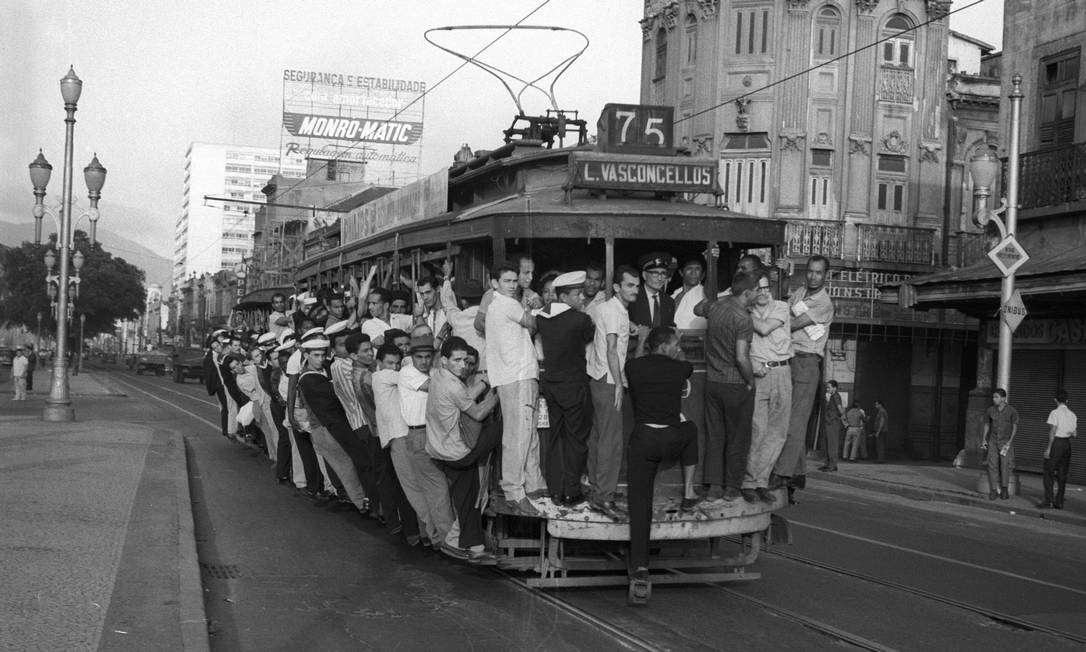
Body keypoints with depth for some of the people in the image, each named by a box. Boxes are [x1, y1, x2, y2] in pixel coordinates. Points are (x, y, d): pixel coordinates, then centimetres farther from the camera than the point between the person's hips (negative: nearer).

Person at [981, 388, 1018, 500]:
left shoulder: (1011, 410, -7)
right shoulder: (991, 409, 1)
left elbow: (1015, 427, -5)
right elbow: (987, 424, 11)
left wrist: (1010, 441, -13)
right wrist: (984, 439, 3)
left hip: (1006, 441, -2)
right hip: (993, 441, 2)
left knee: (1005, 465, -7)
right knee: (992, 465, -5)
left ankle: (1004, 489, 8)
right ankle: (993, 491, -2)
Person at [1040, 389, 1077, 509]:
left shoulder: (1055, 413, -11)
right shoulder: (1072, 415, 6)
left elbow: (1052, 431, -16)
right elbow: (1075, 434, 7)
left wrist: (1048, 448, -14)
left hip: (1056, 443, -6)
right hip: (1067, 444, 6)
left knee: (1048, 473, 0)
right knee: (1062, 474, 12)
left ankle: (1048, 500, -6)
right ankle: (1059, 502, 14)